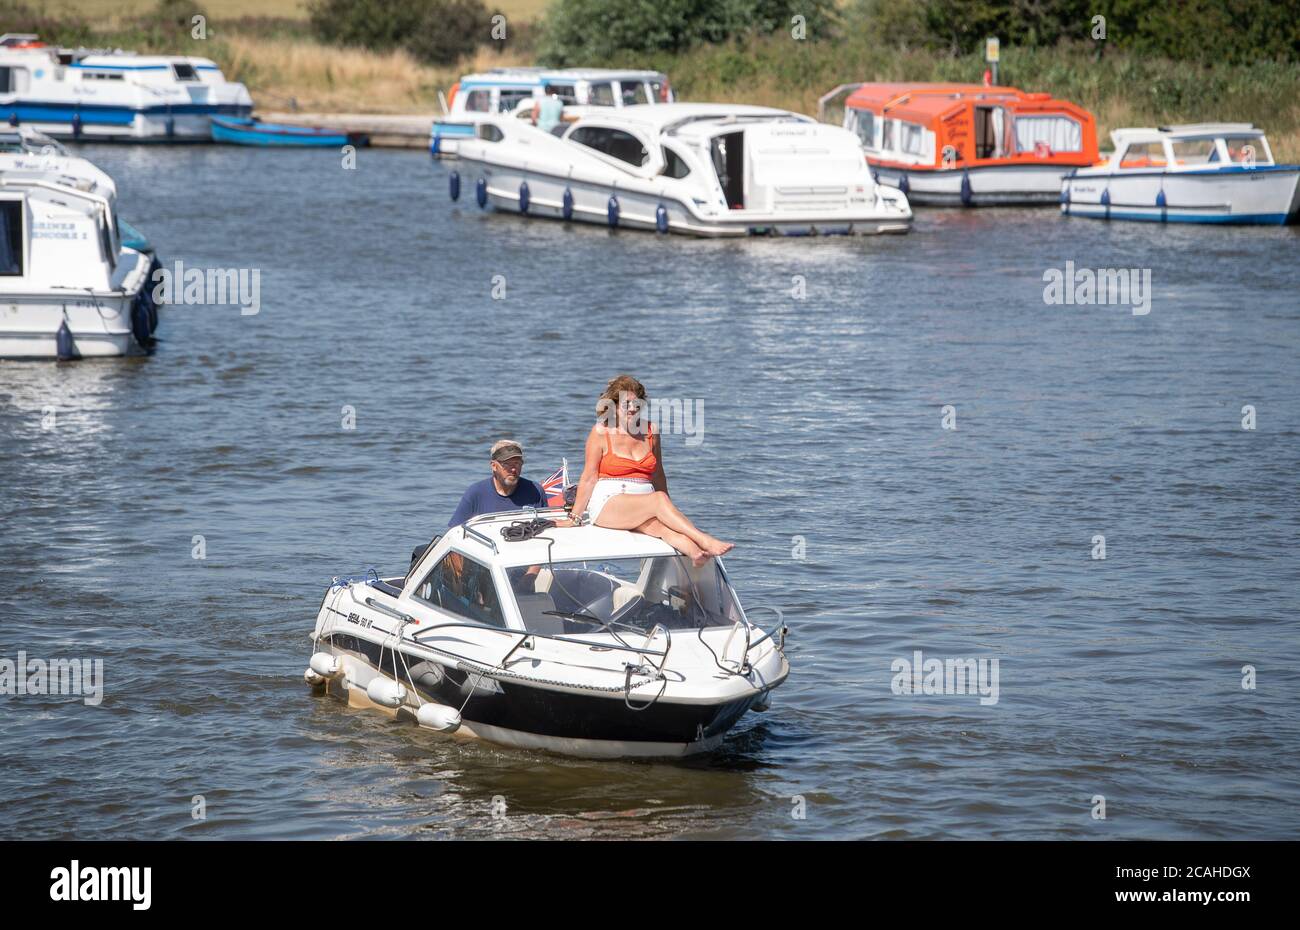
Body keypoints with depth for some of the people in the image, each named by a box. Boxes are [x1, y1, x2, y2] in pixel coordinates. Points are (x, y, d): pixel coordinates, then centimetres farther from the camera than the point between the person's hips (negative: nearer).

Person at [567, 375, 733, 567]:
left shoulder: (650, 431, 12)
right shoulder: (601, 432, 2)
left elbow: (658, 475, 21)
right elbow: (589, 478, 3)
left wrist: (670, 512, 24)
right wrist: (575, 517, 2)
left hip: (642, 505, 4)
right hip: (607, 503, -4)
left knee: (663, 526, -32)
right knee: (659, 499, -32)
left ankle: (696, 554, -61)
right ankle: (706, 542, -48)